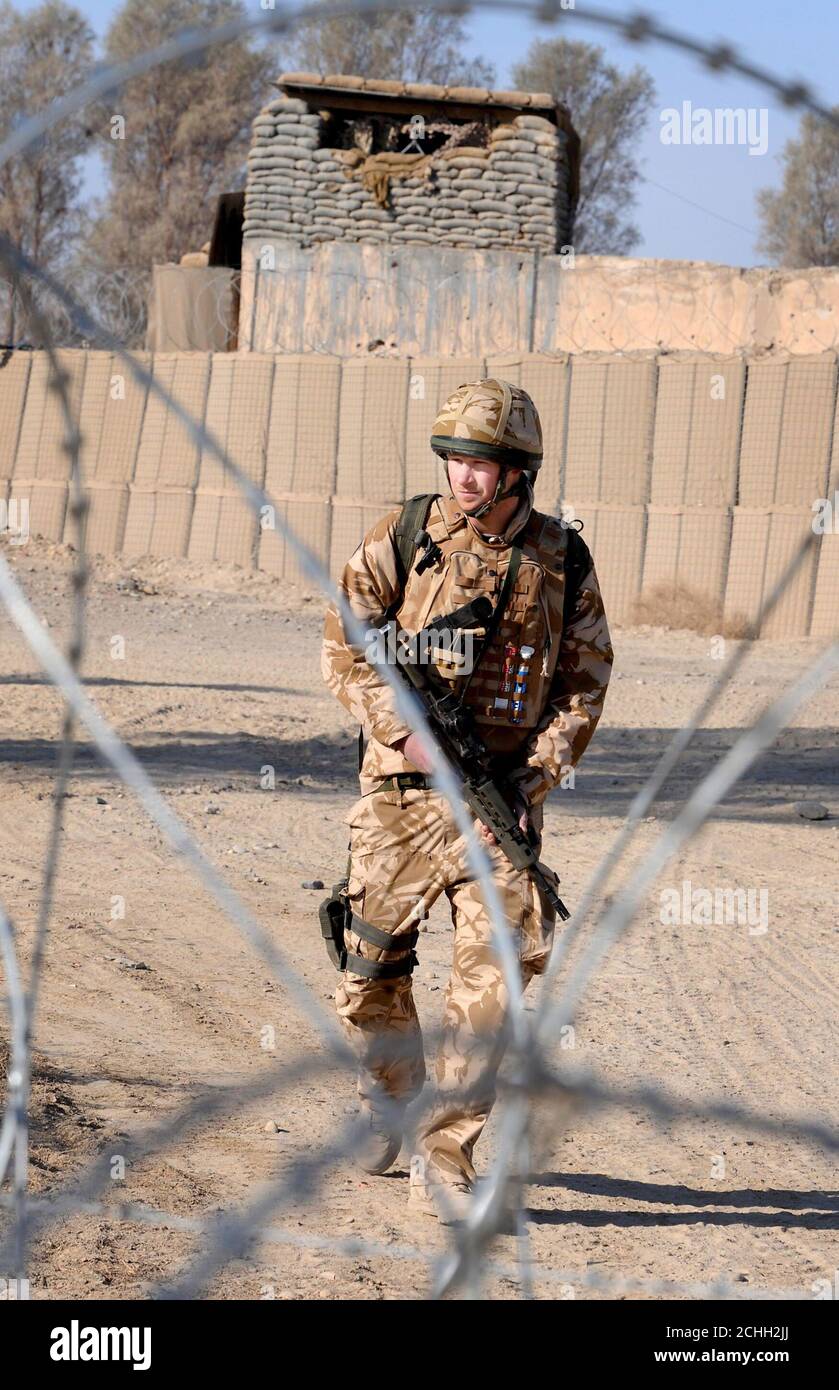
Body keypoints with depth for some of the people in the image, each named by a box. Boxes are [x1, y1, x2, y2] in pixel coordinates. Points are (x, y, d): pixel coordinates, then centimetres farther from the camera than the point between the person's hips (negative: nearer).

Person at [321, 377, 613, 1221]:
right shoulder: (403, 541, -2)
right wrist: (402, 730, -14)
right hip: (402, 792, 0)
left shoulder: (561, 560, 2)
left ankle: (443, 1163, -4)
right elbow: (343, 645, -1)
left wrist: (537, 771, -5)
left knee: (493, 975, -10)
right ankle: (388, 1100, 39)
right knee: (373, 966, 10)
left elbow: (585, 679, 7)